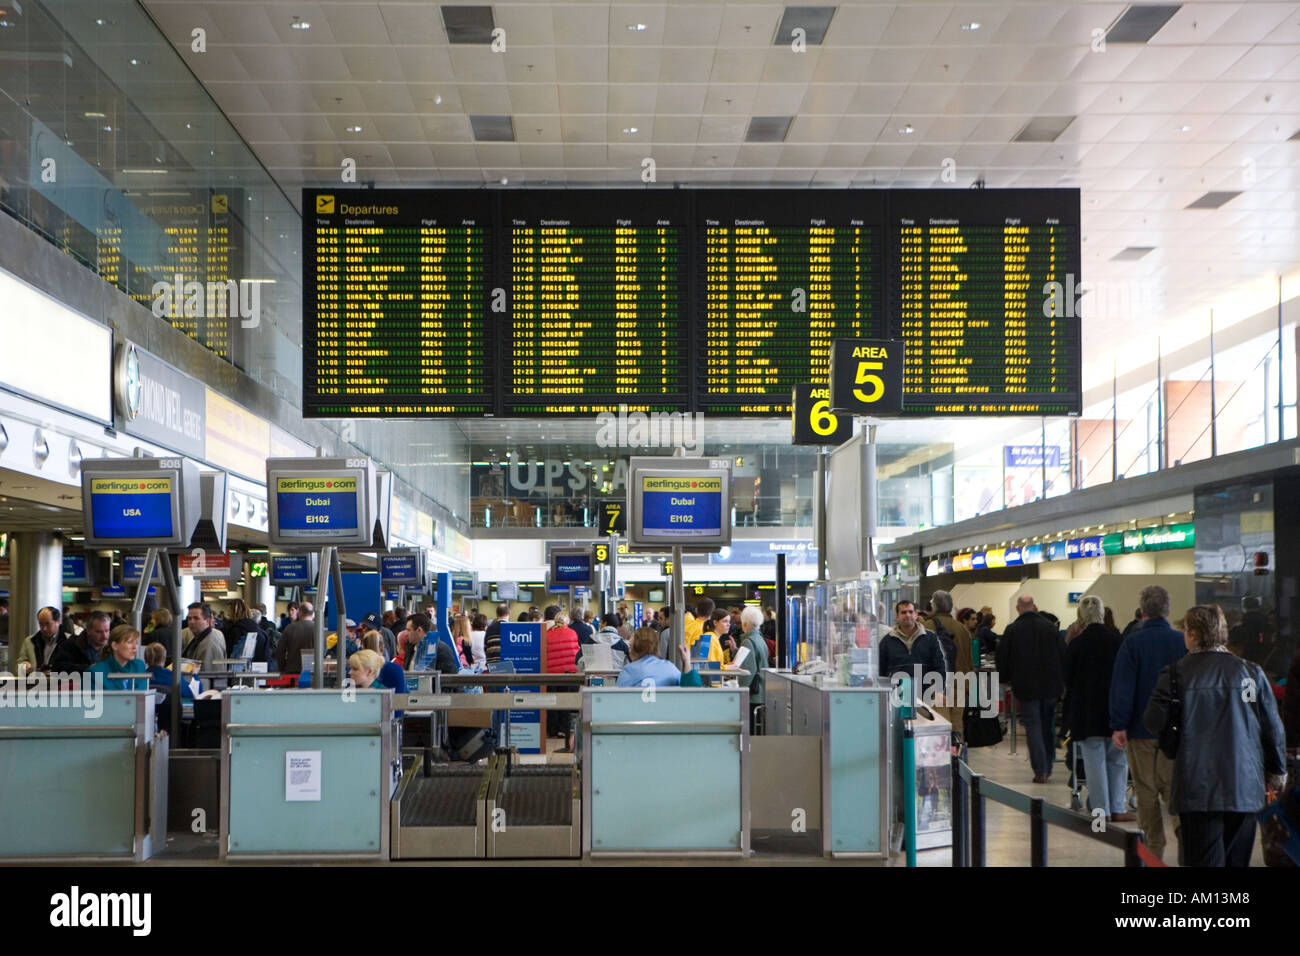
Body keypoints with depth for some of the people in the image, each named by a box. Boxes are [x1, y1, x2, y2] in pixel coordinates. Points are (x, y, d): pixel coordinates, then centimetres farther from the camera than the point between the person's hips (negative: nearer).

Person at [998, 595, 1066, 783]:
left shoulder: (1012, 630, -5)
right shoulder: (1050, 627, 3)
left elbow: (1002, 658, -1)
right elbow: (1064, 654, 5)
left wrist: (1004, 679, 15)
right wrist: (1062, 681, 13)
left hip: (1026, 687, -3)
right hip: (1050, 686, 3)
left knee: (1033, 727, 0)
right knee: (1048, 726, 14)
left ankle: (1040, 771, -6)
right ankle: (1047, 768, 19)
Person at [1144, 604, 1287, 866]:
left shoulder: (1176, 673, -6)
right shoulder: (1251, 672, 2)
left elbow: (1153, 722, -7)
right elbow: (1273, 727, 5)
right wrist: (1277, 772, 18)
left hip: (1197, 789, -3)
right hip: (1245, 786, 3)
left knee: (1204, 860, -1)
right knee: (1237, 860, 14)